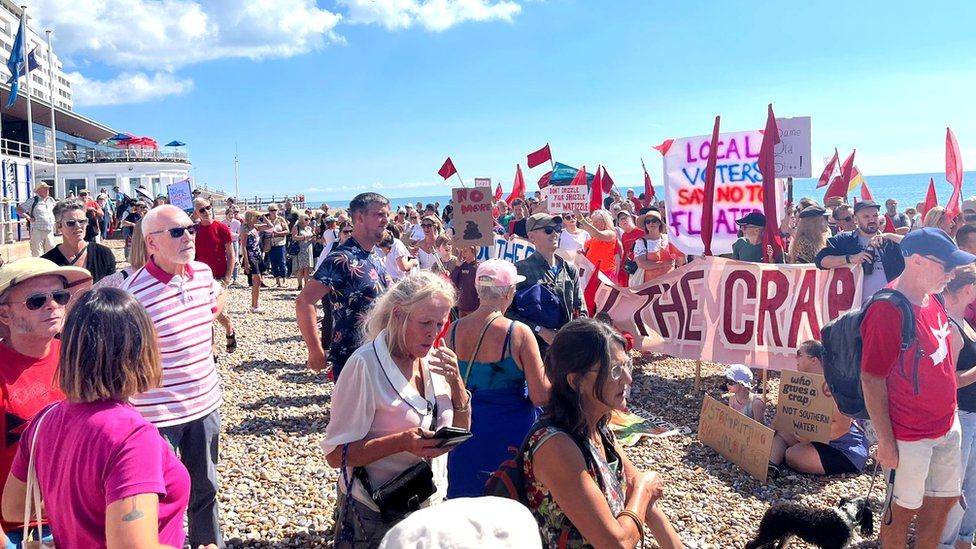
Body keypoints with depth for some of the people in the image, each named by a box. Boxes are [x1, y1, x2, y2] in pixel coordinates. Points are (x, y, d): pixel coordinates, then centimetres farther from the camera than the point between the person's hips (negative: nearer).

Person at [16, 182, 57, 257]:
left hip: (50, 231, 6)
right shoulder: (33, 200, -4)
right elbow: (18, 209, -3)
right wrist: (28, 217, -11)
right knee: (37, 254, -5)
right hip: (37, 231, -5)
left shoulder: (51, 200, 11)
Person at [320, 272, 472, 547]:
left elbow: (461, 430, 4)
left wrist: (456, 381, -13)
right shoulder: (366, 364, -21)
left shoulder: (433, 359, -3)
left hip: (433, 504, 6)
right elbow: (336, 453, -19)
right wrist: (401, 442, -33)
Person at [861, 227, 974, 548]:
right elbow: (872, 381, -21)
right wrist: (886, 442, -18)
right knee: (903, 509, 9)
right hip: (910, 437, -8)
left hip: (948, 425, 8)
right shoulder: (886, 312, -25)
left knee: (945, 499, 21)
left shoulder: (932, 300, 1)